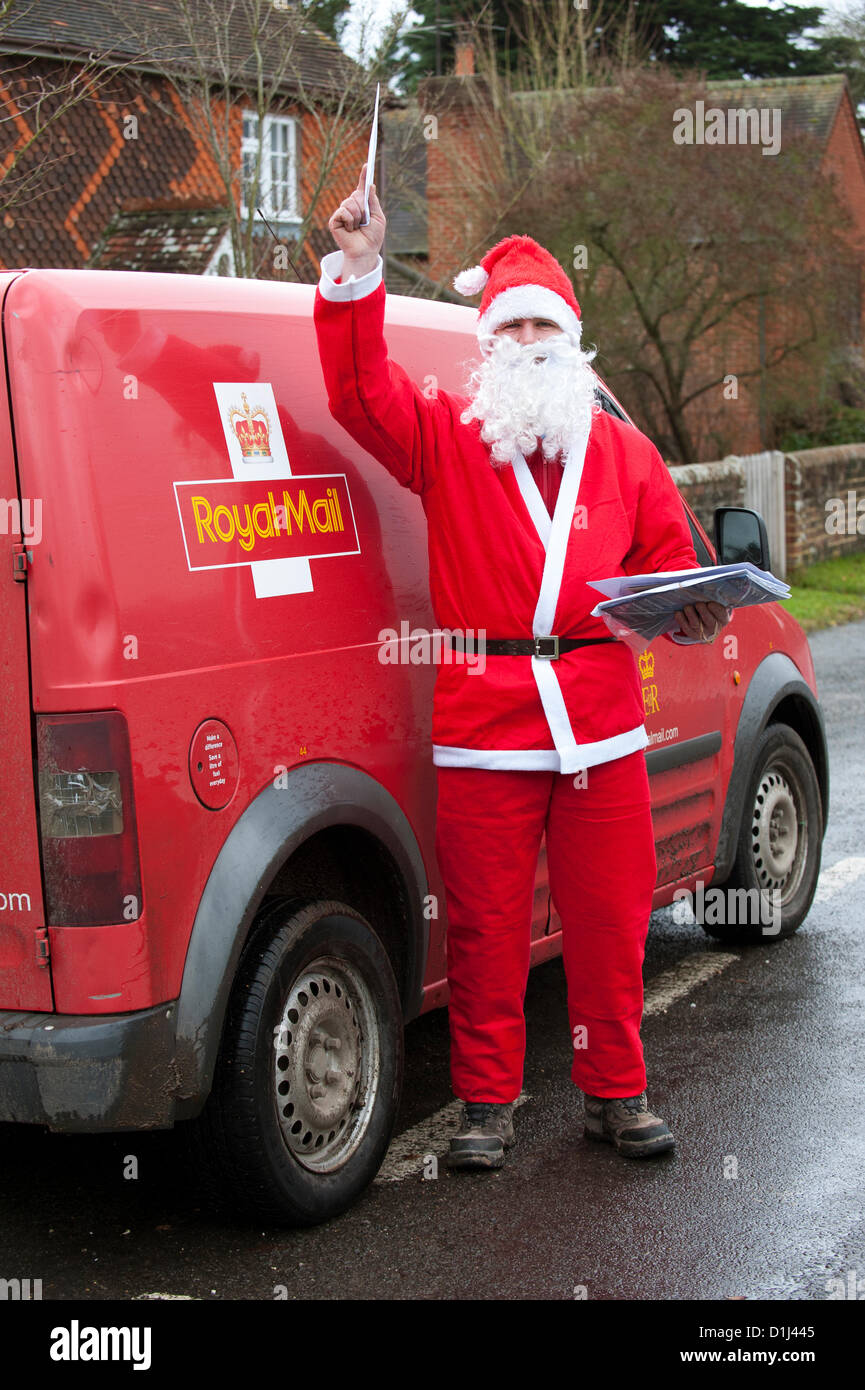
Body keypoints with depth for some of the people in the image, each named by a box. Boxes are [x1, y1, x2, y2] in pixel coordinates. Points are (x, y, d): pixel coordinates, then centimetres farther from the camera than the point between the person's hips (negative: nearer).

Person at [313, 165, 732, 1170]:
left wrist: (692, 613, -6)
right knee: (485, 925, 3)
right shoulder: (443, 439, 7)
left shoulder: (623, 452, 15)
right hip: (483, 728, -2)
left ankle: (615, 1093, 22)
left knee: (610, 918, 7)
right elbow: (359, 390, -7)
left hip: (603, 726, 2)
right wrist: (358, 274, -18)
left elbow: (670, 560, 16)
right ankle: (487, 1103, 16)